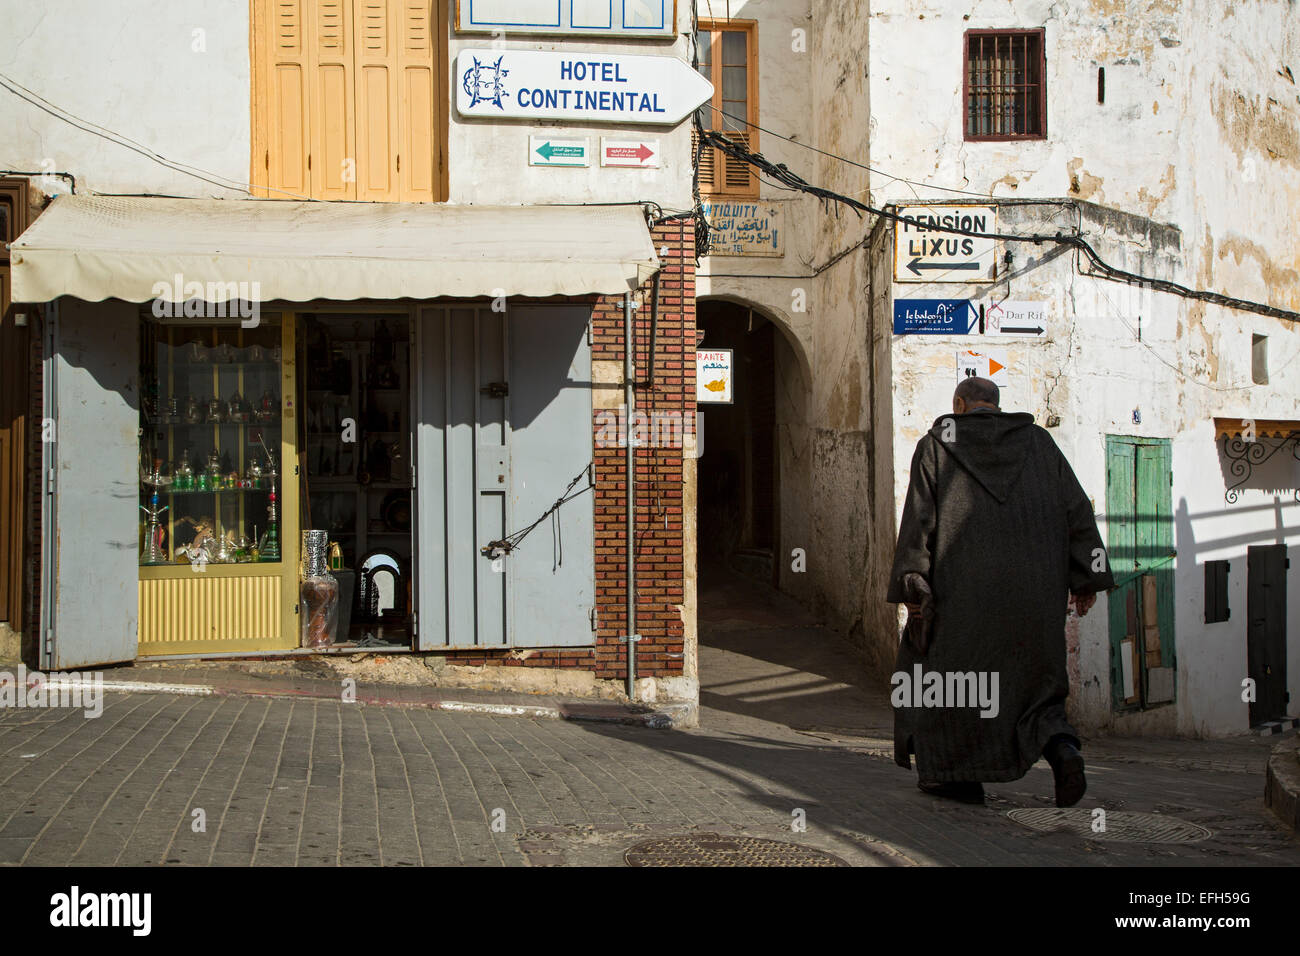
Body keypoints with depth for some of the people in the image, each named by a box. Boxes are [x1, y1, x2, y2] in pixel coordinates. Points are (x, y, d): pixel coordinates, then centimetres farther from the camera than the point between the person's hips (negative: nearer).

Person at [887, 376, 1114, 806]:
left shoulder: (936, 446, 5)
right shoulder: (1038, 441, 12)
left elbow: (919, 517, -4)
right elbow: (1076, 509, 6)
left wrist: (913, 588, -5)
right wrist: (1087, 577, 8)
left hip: (962, 585, -3)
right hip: (1033, 587, 3)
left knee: (945, 665, 13)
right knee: (1031, 674, 14)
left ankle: (956, 773, 14)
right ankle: (1063, 749, -10)